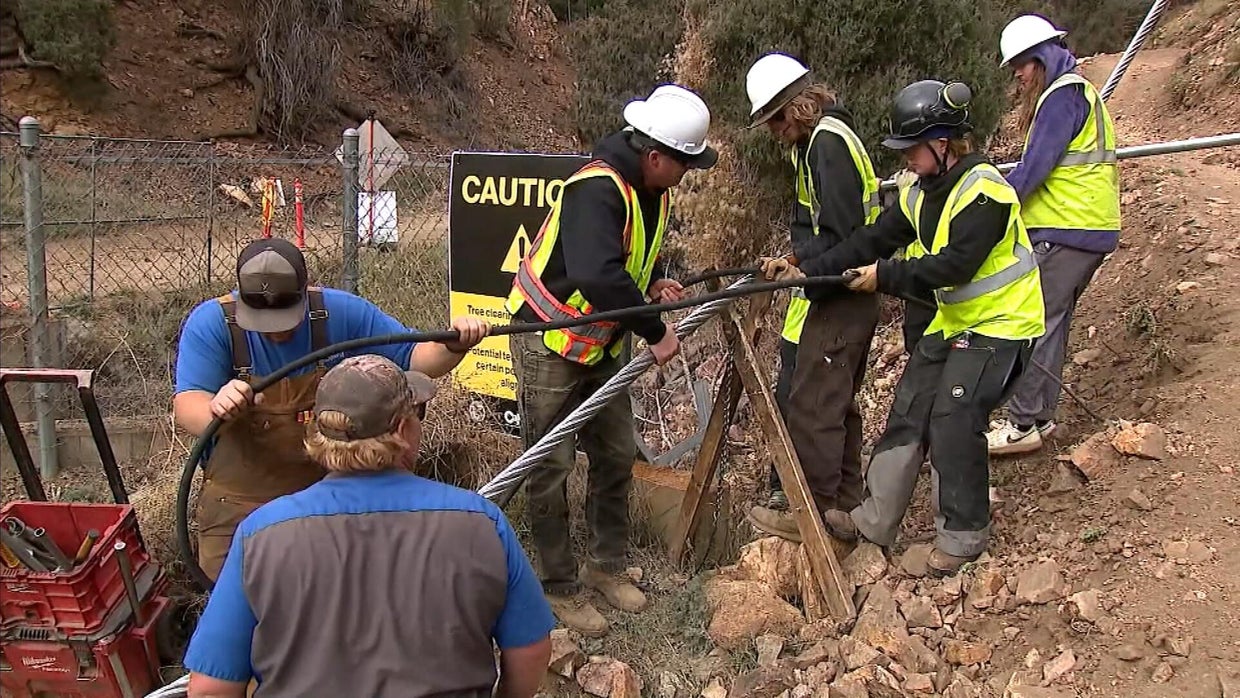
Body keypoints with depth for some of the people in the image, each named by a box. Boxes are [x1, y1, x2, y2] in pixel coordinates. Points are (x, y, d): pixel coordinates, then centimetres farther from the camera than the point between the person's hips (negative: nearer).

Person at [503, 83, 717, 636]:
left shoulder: (652, 189, 2)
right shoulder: (597, 190, -28)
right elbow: (597, 278, -42)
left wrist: (656, 282, -1)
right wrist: (655, 332, -31)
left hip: (601, 343, 9)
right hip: (549, 342, -9)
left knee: (617, 455, 14)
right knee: (550, 469, 1)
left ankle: (606, 565, 30)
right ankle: (560, 587, 15)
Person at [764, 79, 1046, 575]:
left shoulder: (984, 190, -22)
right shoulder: (921, 192, 4)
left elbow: (955, 265, -28)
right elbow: (874, 239, 0)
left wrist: (885, 277, -24)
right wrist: (809, 270, -9)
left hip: (1000, 323, -8)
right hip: (953, 321, 9)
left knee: (953, 420, -14)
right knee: (907, 412, 7)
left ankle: (963, 535, 4)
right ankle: (873, 520, 18)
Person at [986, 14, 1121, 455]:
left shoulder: (1062, 95, -11)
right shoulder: (1083, 92, 21)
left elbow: (1034, 168, -19)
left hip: (1065, 232, -10)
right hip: (1093, 230, 10)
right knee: (1051, 323, 13)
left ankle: (1024, 424, -5)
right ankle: (1040, 416, 19)